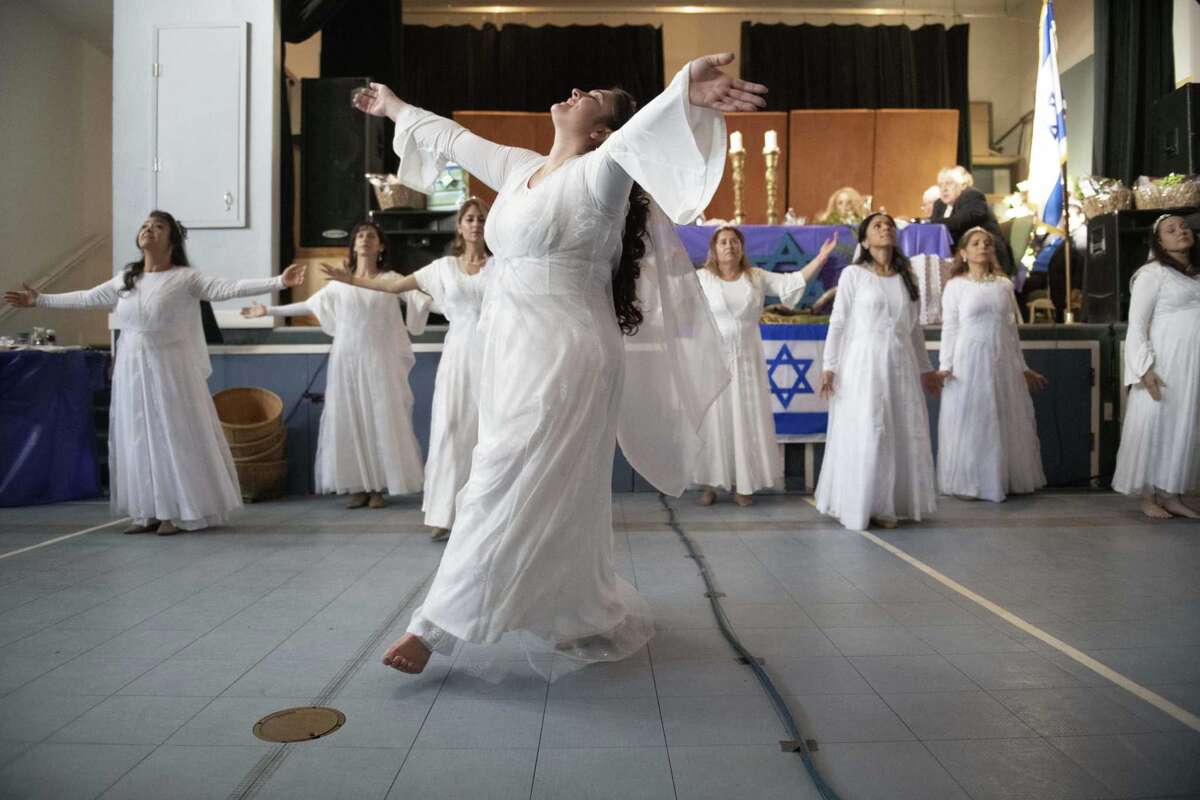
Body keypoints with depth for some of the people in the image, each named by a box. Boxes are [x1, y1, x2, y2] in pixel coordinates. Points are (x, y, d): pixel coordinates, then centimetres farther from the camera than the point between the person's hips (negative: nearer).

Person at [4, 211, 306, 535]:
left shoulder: (185, 278, -6)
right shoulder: (125, 279, 11)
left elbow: (230, 288, -16)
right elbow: (85, 298, 23)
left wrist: (279, 281, -27)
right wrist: (39, 300, 28)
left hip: (171, 371, -6)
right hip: (132, 372, 6)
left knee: (176, 437, -3)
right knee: (138, 439, 8)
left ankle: (179, 512, 6)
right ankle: (149, 511, 17)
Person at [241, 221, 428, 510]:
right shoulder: (339, 284, 11)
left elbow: (423, 299, -6)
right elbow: (307, 305, 19)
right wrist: (268, 310, 19)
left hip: (378, 361, -2)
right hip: (347, 360, 3)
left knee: (380, 419, -3)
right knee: (349, 421, 1)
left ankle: (378, 488, 4)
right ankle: (358, 486, 8)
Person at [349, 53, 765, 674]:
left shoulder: (597, 173, -6)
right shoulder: (520, 169, 16)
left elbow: (641, 133, -27)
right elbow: (456, 140, 31)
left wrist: (686, 93, -48)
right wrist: (398, 110, 44)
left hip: (563, 357, -8)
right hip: (513, 353, 8)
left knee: (508, 490, -6)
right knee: (546, 497, 13)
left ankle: (434, 627, 2)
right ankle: (599, 621, 30)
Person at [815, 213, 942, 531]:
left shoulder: (906, 276, 12)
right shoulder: (853, 274, -1)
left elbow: (914, 327, 17)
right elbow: (838, 322, -3)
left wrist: (925, 368, 18)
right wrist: (829, 365, -9)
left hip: (901, 363, 5)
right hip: (864, 362, -5)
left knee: (903, 435, 4)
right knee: (863, 435, -3)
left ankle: (887, 506, 14)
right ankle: (857, 505, 8)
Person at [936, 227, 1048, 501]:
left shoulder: (1005, 284, 10)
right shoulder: (955, 285, 0)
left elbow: (1012, 328, 12)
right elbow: (949, 328, -2)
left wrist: (1022, 366, 12)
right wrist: (944, 366, -9)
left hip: (1002, 360, 4)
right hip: (969, 360, -4)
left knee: (1007, 421, 7)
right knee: (969, 422, 1)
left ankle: (1004, 479, 19)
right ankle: (967, 483, 10)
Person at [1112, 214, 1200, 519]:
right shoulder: (1153, 273, -4)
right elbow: (1136, 324, -8)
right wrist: (1145, 367, -17)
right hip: (1165, 363, -6)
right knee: (1154, 426, -2)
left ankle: (1173, 495, 14)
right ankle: (1148, 497, 7)